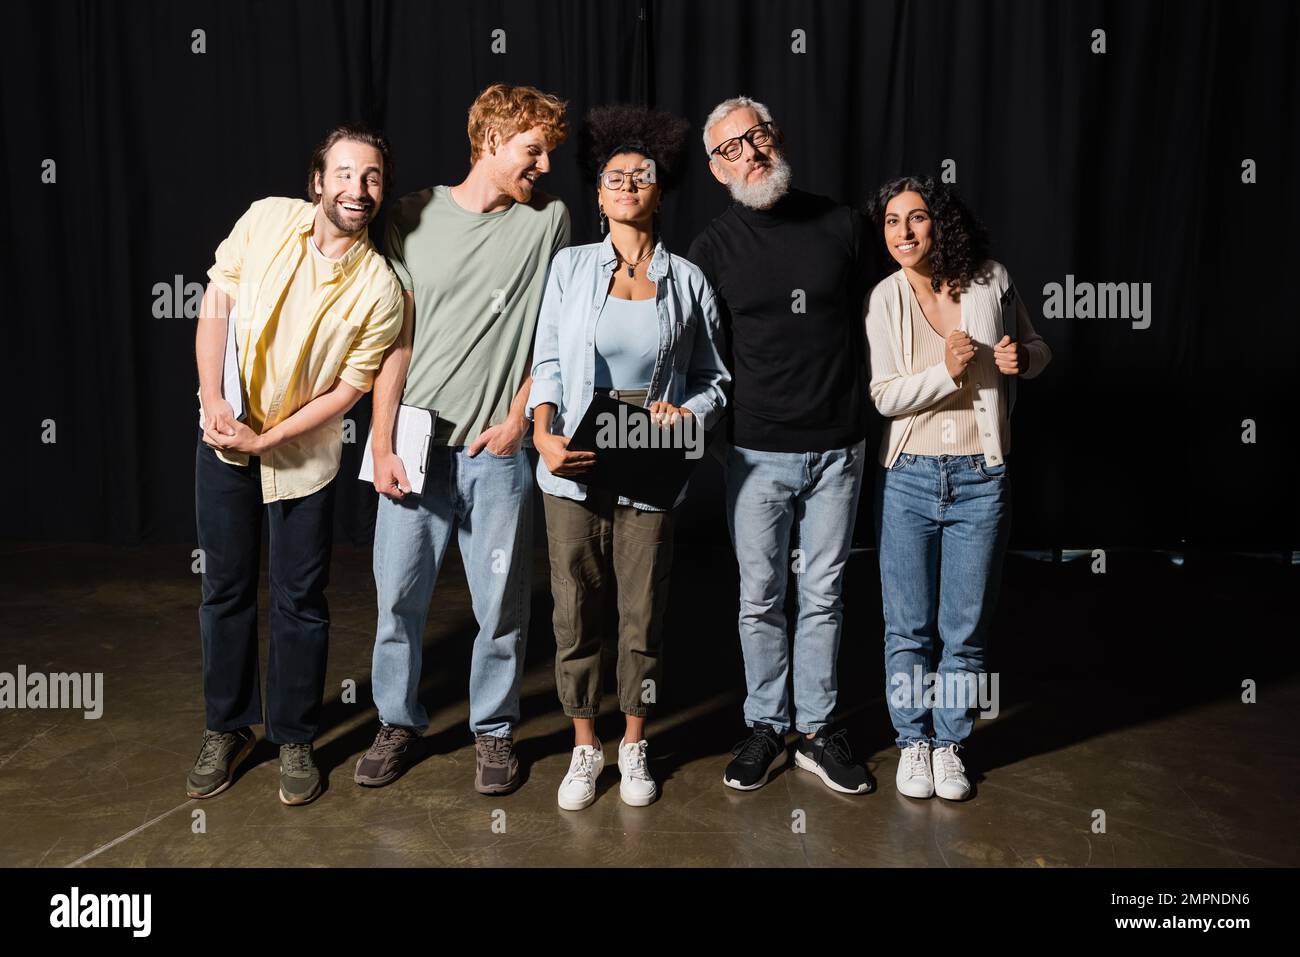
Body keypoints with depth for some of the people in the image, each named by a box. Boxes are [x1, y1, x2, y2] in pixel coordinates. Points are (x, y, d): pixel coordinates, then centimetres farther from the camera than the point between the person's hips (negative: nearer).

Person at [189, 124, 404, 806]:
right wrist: (214, 399, -11)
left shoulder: (380, 289, -13)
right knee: (225, 590, 12)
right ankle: (226, 730, 30)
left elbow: (349, 387, -10)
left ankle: (294, 740, 24)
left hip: (302, 454, -2)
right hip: (224, 440, 2)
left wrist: (267, 438, -14)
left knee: (299, 601, 6)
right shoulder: (267, 220, -7)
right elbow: (216, 302, -2)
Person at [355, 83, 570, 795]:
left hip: (499, 449, 0)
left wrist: (518, 417, -4)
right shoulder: (414, 217, 4)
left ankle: (493, 728, 26)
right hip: (415, 443, 1)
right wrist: (381, 445, -2)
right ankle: (398, 721, 29)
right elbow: (397, 340, 2)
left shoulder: (548, 220, 5)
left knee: (501, 603, 5)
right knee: (399, 595, 7)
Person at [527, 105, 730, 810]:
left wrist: (688, 413, -12)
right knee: (576, 612, 6)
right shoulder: (571, 265, 6)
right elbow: (548, 361, 3)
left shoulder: (688, 280, 7)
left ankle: (633, 745, 29)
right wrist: (544, 434, -13)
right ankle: (584, 748, 26)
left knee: (642, 614, 8)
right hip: (574, 468, 0)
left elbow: (714, 377, 9)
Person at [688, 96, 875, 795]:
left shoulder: (841, 226, 5)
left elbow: (867, 327, 11)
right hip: (757, 451, -1)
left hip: (837, 448, 1)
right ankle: (765, 728, 24)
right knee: (760, 599, 8)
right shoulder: (712, 248, 1)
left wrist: (866, 416, 10)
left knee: (823, 597, 10)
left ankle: (815, 733, 23)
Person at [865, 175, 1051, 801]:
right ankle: (912, 741, 27)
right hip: (908, 478, 0)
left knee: (966, 629, 9)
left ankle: (948, 741, 28)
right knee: (908, 629, 8)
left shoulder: (990, 281, 1)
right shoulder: (885, 299, -2)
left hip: (981, 481, 1)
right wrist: (947, 372, -22)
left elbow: (1038, 349, 15)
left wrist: (1022, 358, -8)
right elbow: (885, 396, -8)